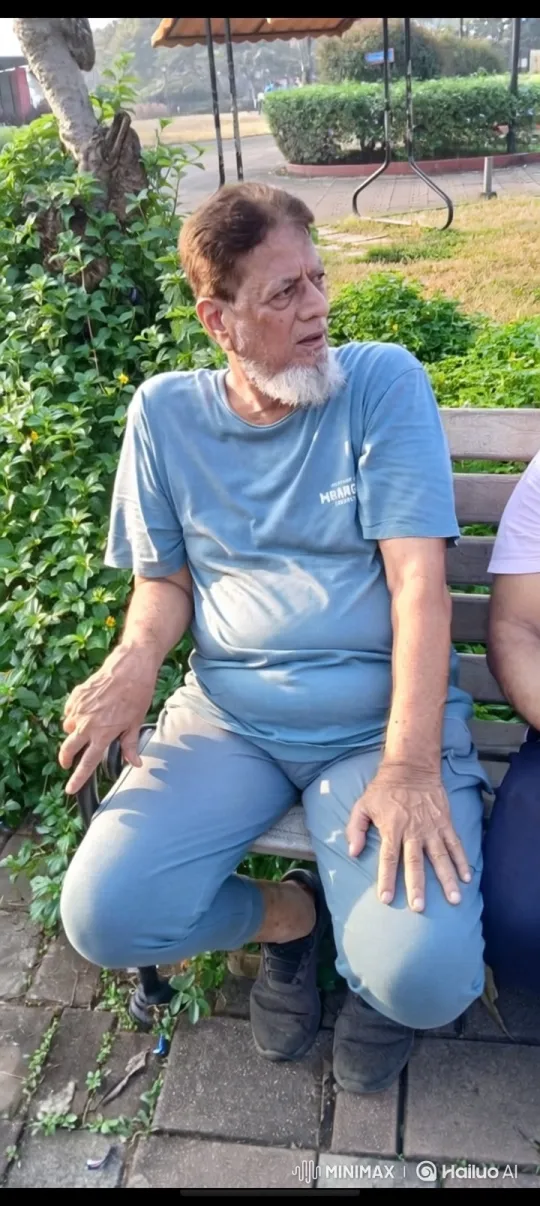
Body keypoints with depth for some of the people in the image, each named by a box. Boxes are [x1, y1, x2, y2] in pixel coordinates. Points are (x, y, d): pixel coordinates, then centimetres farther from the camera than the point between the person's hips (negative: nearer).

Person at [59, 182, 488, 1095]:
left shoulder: (383, 381, -4)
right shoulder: (166, 412, 4)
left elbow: (418, 578, -11)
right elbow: (166, 577, 10)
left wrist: (408, 765, -21)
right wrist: (135, 656, -14)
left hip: (383, 719, -2)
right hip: (228, 718, 3)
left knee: (426, 977, -22)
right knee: (101, 916, -17)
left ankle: (368, 971, 18)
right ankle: (288, 917, 14)